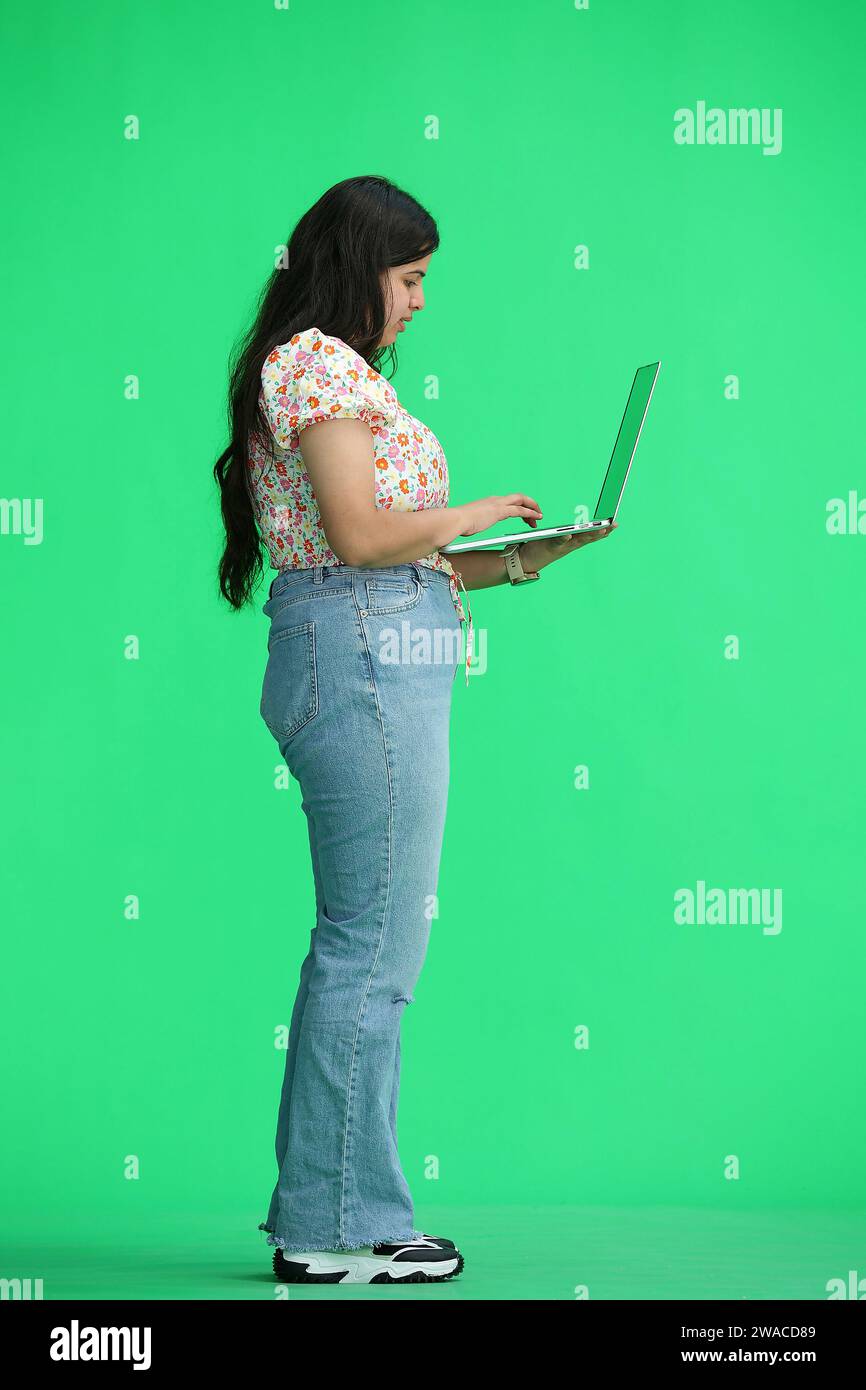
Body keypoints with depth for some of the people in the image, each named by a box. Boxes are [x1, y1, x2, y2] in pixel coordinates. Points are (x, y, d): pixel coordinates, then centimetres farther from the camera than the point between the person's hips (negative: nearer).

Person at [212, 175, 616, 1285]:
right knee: (375, 943, -8)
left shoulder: (332, 369, 24)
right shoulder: (320, 359, -8)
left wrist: (523, 560, 15)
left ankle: (327, 1212, 16)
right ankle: (337, 1225, -3)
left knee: (363, 944, 12)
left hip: (372, 665, 11)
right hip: (366, 660, -11)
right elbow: (360, 535, -19)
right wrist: (473, 514, -3)